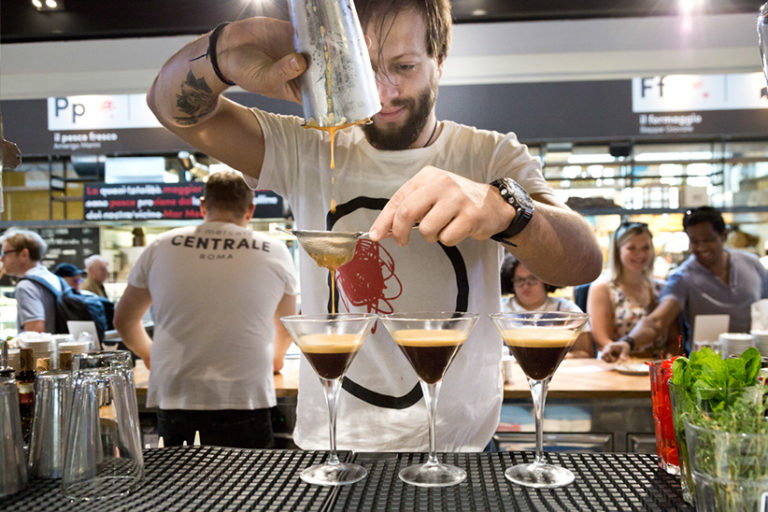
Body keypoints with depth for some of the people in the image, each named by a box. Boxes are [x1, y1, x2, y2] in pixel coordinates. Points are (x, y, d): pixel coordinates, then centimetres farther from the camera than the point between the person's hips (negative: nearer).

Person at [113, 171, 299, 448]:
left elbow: (124, 321, 20)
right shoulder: (275, 253, 4)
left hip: (174, 400, 1)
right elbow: (286, 329, 21)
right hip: (246, 403, -1)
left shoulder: (160, 248, 6)